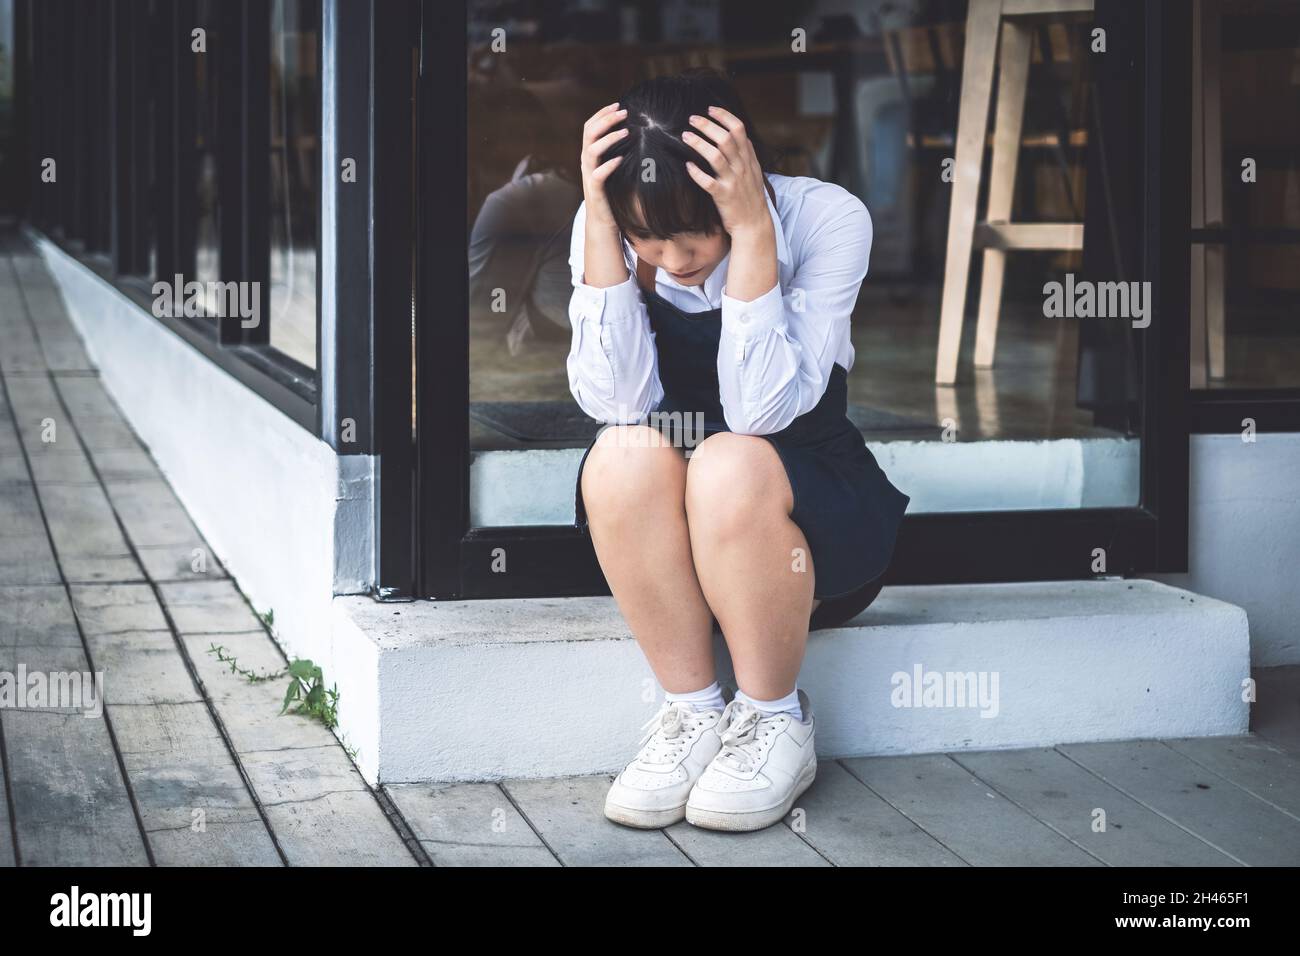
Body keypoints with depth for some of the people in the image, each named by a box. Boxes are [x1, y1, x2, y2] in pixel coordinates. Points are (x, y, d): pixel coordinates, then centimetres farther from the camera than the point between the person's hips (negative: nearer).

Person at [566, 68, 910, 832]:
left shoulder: (826, 218, -19)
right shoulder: (607, 228, -11)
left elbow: (762, 411, -29)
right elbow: (616, 402, -25)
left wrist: (751, 230, -34)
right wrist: (599, 220, -29)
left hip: (811, 523, -2)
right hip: (662, 541, 2)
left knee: (731, 467, -34)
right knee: (624, 457, -31)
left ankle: (776, 721, -12)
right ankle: (693, 712, -14)